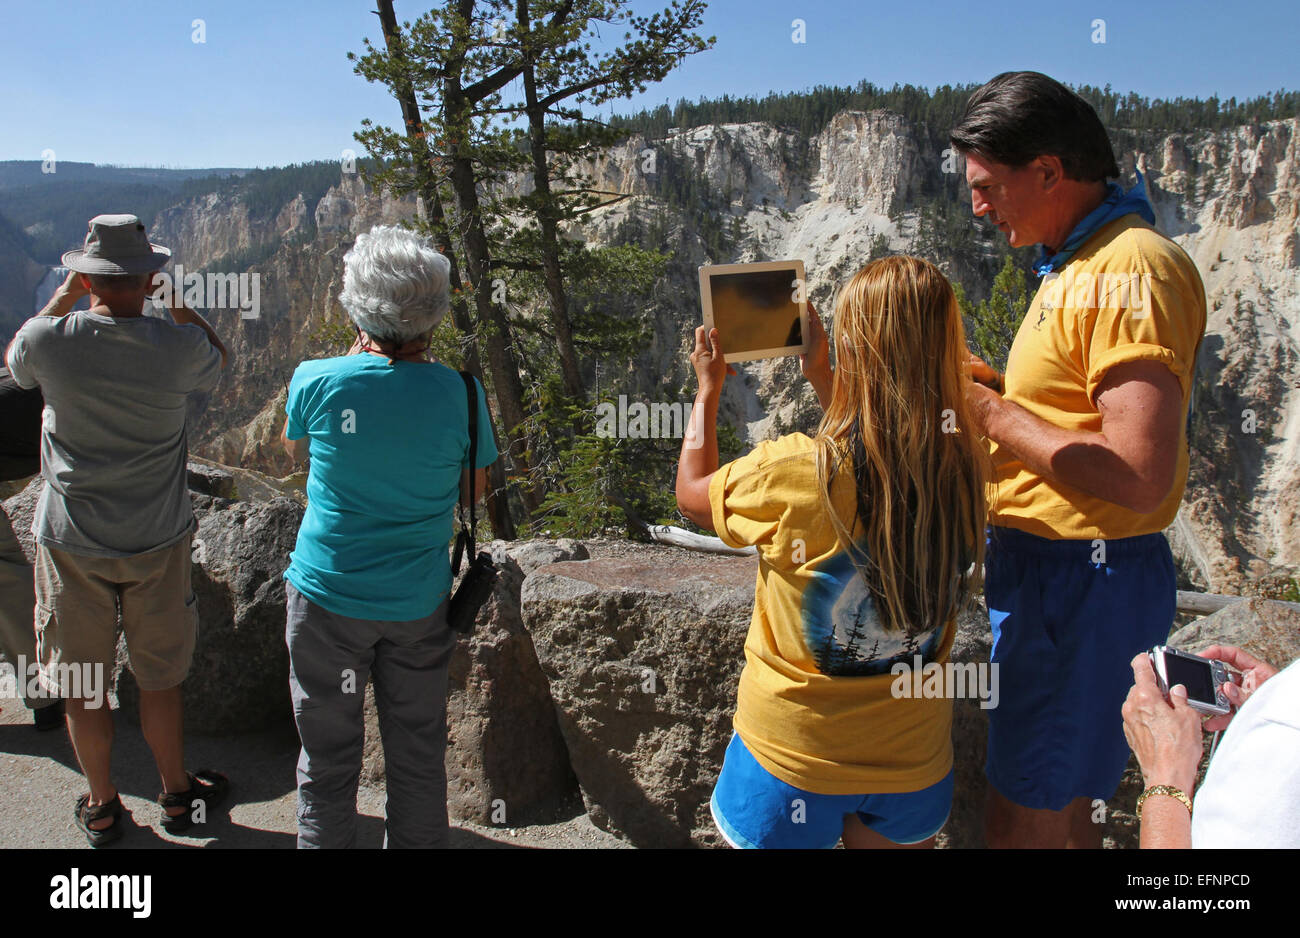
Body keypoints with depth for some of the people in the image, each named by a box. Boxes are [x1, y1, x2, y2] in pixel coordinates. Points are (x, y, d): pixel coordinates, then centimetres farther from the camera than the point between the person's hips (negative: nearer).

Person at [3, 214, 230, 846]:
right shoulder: (179, 346, -14)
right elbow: (217, 363, 11)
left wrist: (65, 294, 14)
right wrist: (177, 300, 16)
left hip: (71, 543, 0)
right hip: (157, 541, 0)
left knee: (82, 683, 15)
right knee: (159, 677, 15)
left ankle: (100, 807, 31)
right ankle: (176, 795, 31)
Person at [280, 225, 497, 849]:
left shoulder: (317, 381, -13)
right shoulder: (458, 394, -12)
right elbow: (474, 486, 3)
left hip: (328, 596, 0)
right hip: (419, 604, 1)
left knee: (328, 754, 15)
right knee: (418, 756, 15)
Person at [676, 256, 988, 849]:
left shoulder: (793, 472, -27)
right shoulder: (963, 471, -14)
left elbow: (691, 492, -5)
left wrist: (708, 390, 7)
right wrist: (821, 377, 15)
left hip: (795, 759, -3)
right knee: (895, 835, 27)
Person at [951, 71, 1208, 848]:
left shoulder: (1133, 270, -19)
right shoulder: (1077, 263, 13)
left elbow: (1138, 479, -26)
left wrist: (990, 412, -18)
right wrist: (991, 385, 5)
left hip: (1087, 580, -10)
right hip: (1046, 565, 10)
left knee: (1023, 822, 1)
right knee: (1064, 803, 24)